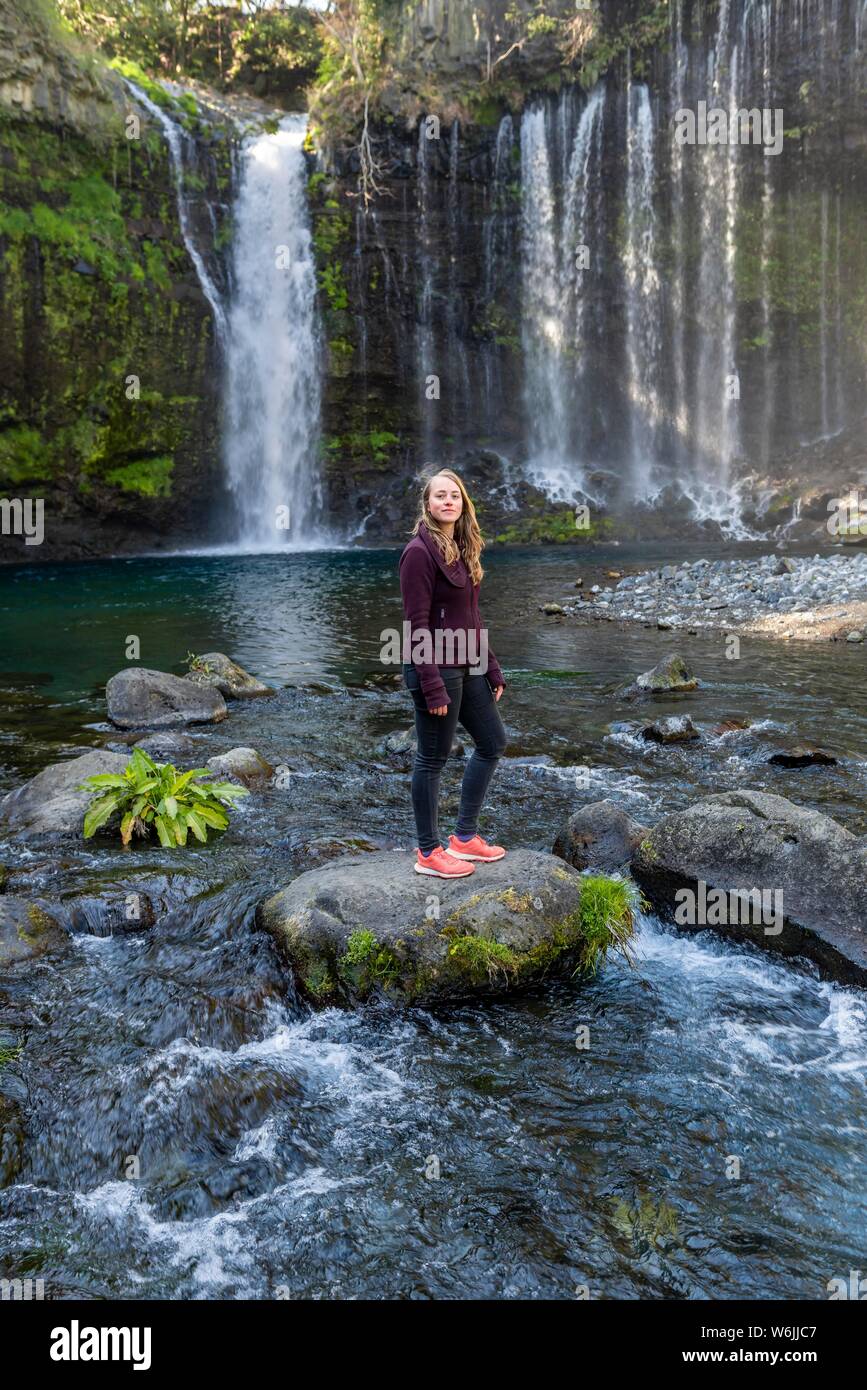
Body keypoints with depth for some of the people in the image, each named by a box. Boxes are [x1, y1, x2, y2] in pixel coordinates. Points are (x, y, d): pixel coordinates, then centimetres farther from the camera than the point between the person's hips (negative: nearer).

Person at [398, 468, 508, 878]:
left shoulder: (462, 548, 11)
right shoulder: (419, 552, -16)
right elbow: (417, 625, -19)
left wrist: (492, 669, 14)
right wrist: (433, 687, -22)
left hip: (467, 666, 10)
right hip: (436, 669, -9)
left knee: (492, 743, 17)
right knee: (432, 760, 2)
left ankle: (465, 836, 28)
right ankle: (428, 853, 16)